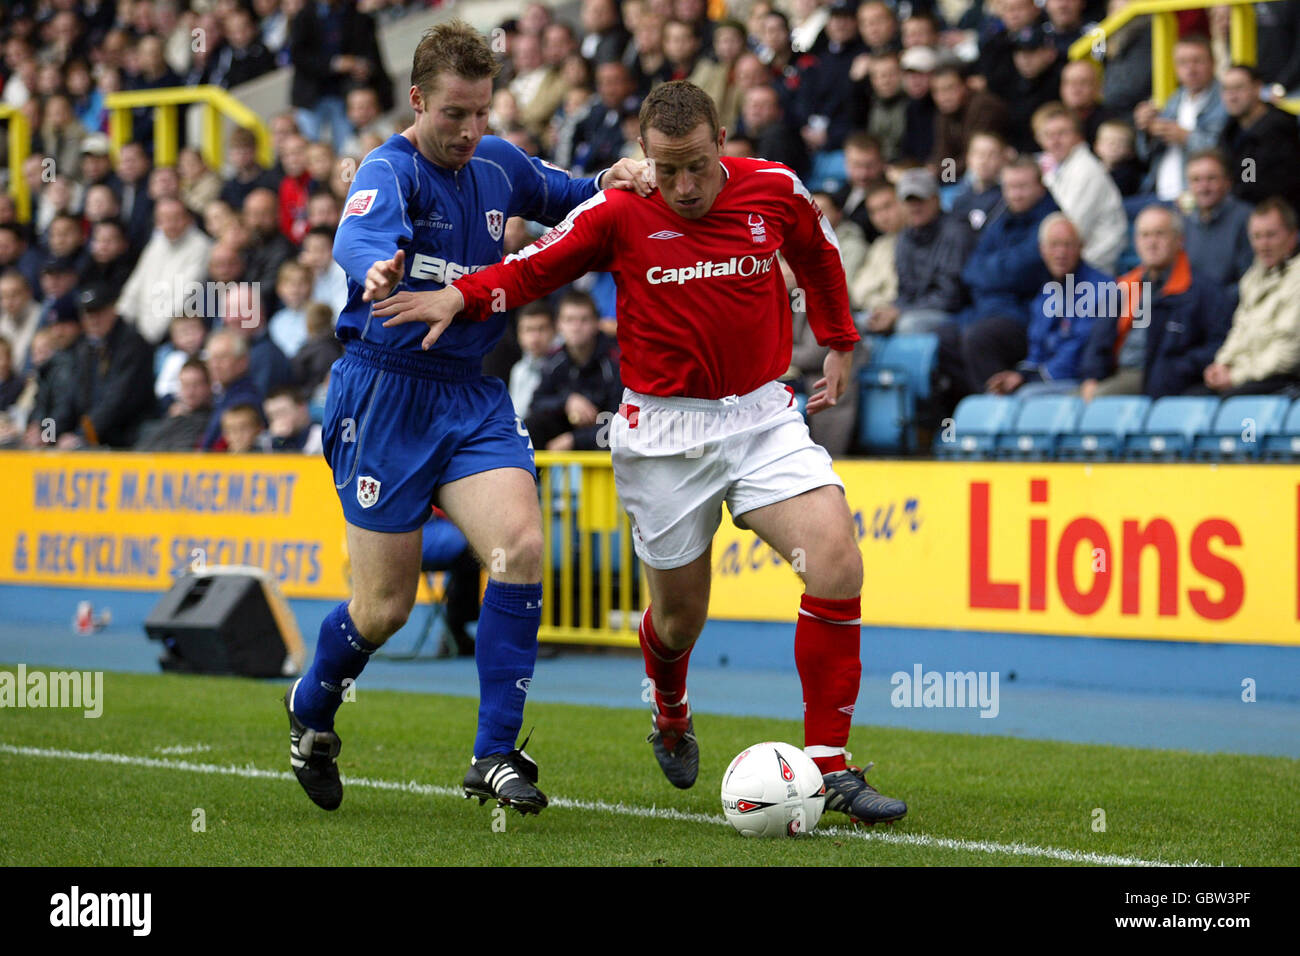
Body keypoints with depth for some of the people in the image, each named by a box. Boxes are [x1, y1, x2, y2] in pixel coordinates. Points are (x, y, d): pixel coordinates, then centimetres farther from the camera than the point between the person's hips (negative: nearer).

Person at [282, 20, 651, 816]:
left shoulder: (498, 164, 6)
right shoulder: (390, 171, -15)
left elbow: (567, 200, 25)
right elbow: (360, 235, -38)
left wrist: (611, 183, 1)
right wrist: (378, 272, -63)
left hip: (472, 393, 5)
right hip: (386, 392, -5)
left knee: (521, 547, -17)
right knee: (386, 606, 0)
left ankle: (496, 755, -7)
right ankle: (312, 709, 33)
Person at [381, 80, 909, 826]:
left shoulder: (776, 191, -4)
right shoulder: (617, 213, -9)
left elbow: (819, 257, 17)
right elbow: (534, 268, 2)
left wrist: (840, 345, 24)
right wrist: (461, 295, -16)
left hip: (762, 416, 1)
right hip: (665, 434, -1)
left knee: (837, 561, -19)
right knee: (679, 611, 9)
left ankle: (831, 768, -11)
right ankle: (671, 714, 48)